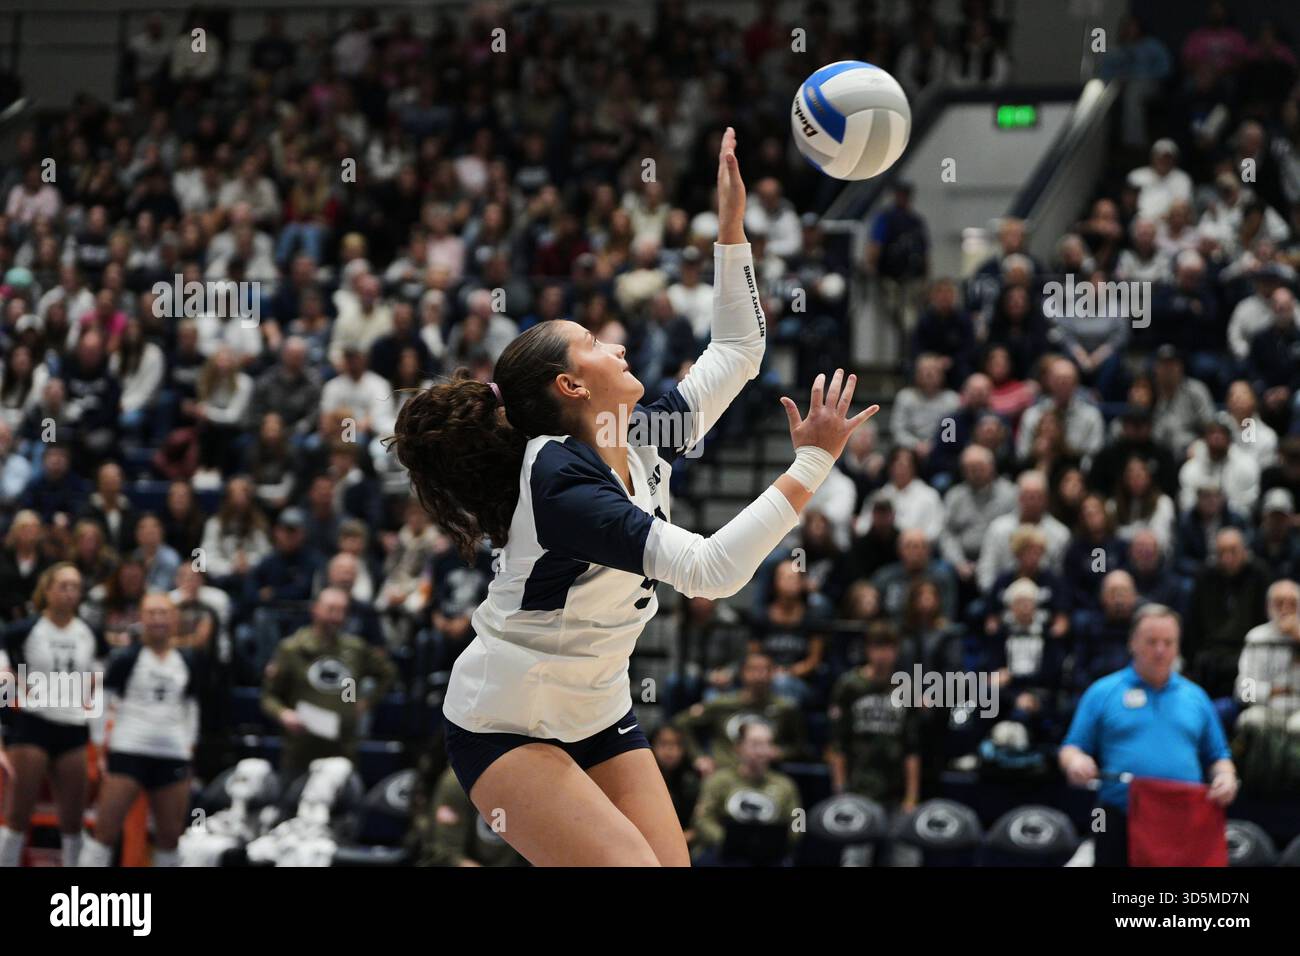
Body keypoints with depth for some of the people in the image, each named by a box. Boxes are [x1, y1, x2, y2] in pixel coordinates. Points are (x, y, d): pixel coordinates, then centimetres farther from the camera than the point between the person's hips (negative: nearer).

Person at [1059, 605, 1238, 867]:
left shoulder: (1196, 697, 16)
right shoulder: (1103, 693, 7)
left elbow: (1218, 757, 19)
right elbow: (1071, 749, 7)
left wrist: (1226, 777, -3)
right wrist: (1076, 762, -17)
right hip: (1120, 824, -2)